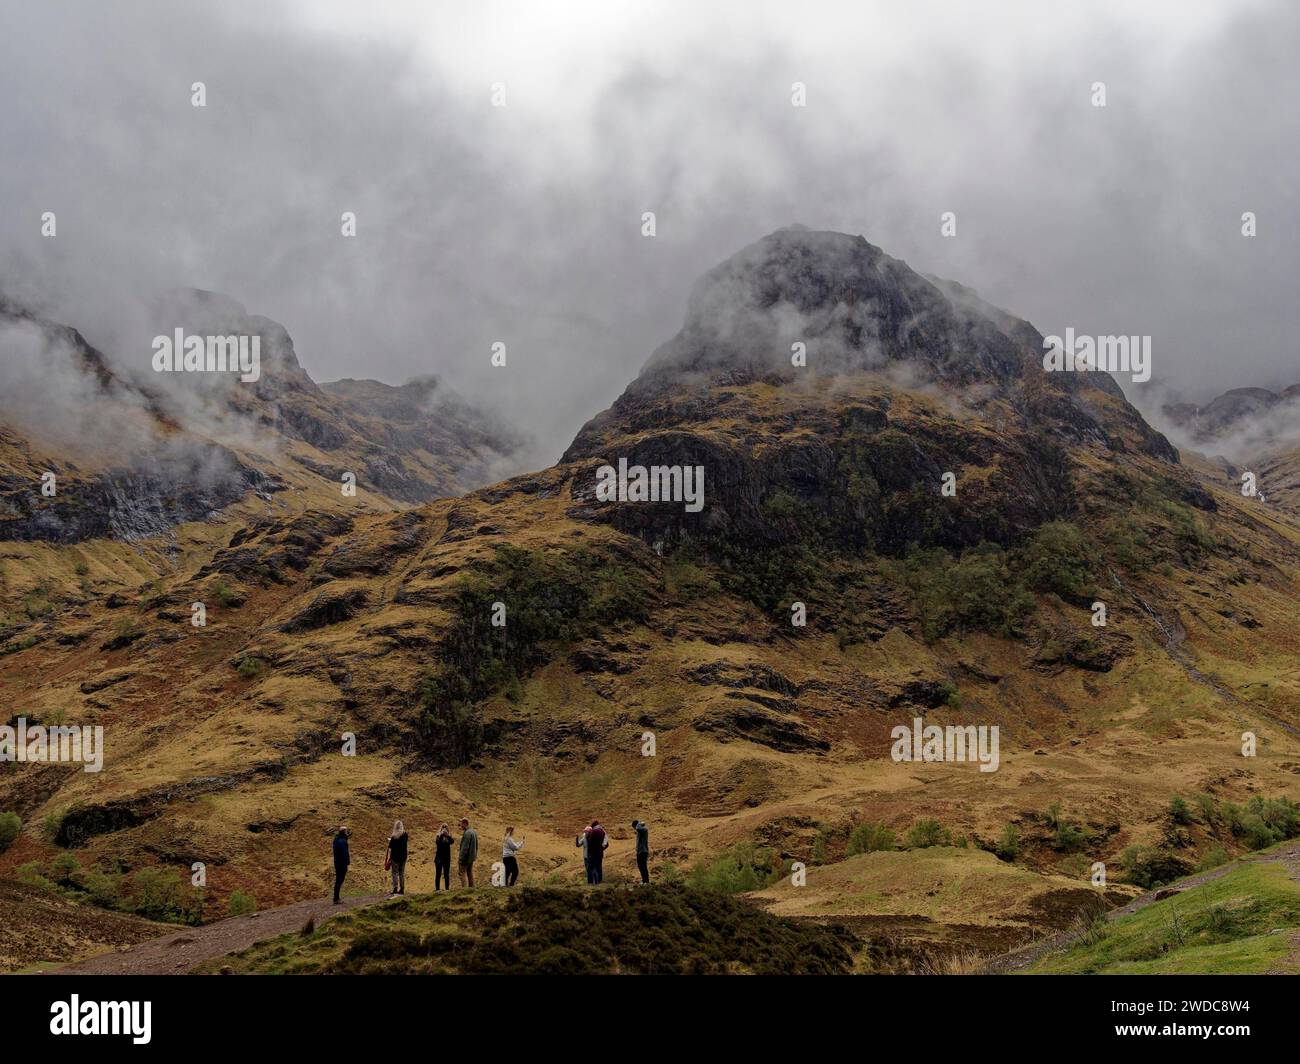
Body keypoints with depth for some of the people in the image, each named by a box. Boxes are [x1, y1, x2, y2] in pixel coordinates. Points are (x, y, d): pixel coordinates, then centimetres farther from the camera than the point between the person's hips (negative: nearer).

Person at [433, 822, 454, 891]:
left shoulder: (449, 838, 3)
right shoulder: (439, 837, -2)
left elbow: (452, 841, -18)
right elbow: (437, 842, -22)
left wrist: (448, 835, -33)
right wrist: (441, 835, -32)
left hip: (447, 859, 2)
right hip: (439, 859, -2)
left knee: (447, 875, 5)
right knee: (438, 874, -1)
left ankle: (447, 889, 8)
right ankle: (437, 889, 0)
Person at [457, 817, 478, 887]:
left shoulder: (467, 833, -19)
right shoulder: (474, 832, 12)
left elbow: (465, 848, -22)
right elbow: (476, 846, 20)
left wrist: (461, 859, -19)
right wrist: (475, 855, 23)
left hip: (466, 858, -10)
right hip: (472, 858, 10)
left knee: (462, 873, -6)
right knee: (470, 873, 14)